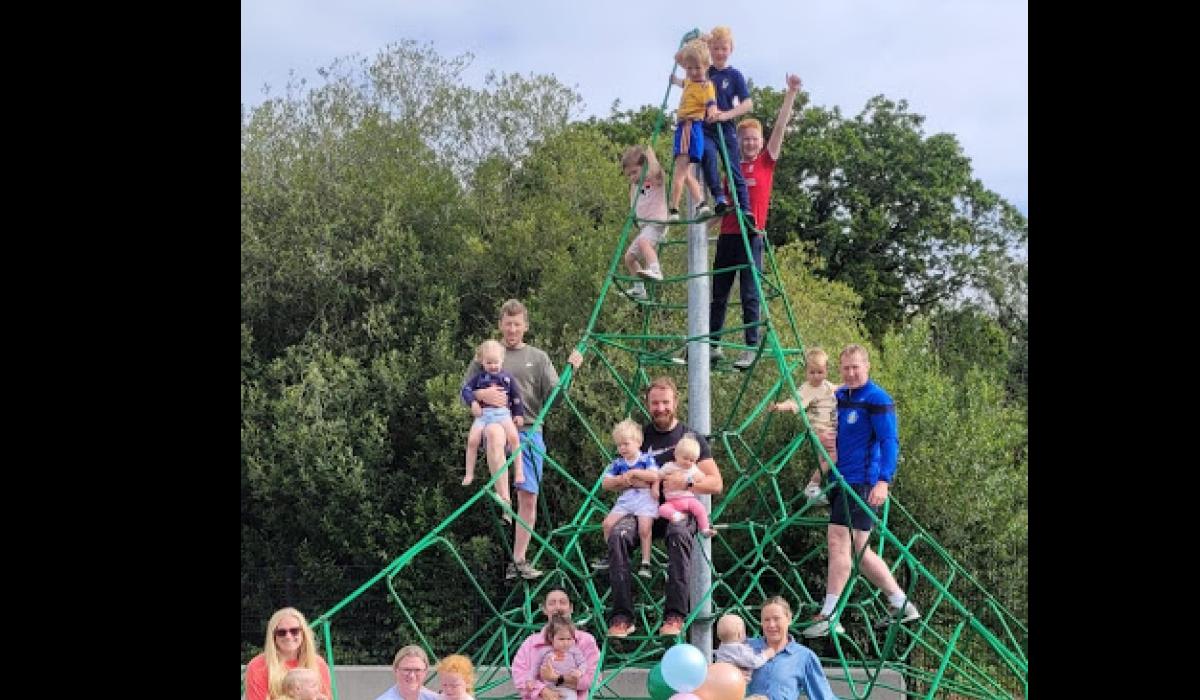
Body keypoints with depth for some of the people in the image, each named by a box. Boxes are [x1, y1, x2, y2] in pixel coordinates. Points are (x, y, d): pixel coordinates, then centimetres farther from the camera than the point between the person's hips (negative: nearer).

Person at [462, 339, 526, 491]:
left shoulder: (507, 377, 12)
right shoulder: (479, 377, 11)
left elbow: (516, 396, 15)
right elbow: (465, 389, 5)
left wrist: (519, 414, 10)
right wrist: (472, 402, -11)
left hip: (503, 412, -1)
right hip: (483, 413, 1)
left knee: (514, 437, -25)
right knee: (472, 440, -15)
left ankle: (518, 471, -19)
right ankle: (469, 474, -2)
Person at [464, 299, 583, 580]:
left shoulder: (538, 358, 15)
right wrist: (482, 394, -8)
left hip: (530, 431, 2)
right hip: (497, 424, -2)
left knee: (529, 496, 1)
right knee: (494, 431, -41)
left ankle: (519, 560, 11)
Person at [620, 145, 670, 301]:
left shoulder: (655, 180, -7)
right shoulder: (636, 186, 15)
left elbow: (655, 170, -30)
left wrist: (649, 152, -19)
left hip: (657, 223, -10)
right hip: (645, 225, 10)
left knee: (643, 241, -39)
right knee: (629, 257, 15)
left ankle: (655, 270, -52)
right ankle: (639, 289, 25)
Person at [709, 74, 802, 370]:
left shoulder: (766, 162, 5)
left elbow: (780, 126, -2)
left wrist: (791, 94, -8)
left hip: (752, 236, -4)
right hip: (728, 234, 4)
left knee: (750, 295, -4)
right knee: (718, 294, 8)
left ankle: (751, 348, -2)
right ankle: (713, 345, 15)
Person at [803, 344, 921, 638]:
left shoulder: (877, 399, -9)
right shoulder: (839, 396, 14)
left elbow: (890, 442, -14)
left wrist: (883, 481, -23)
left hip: (862, 482, -9)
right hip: (841, 481, 9)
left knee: (838, 541, -12)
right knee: (857, 549, 12)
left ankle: (828, 617, -10)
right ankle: (902, 605, 22)